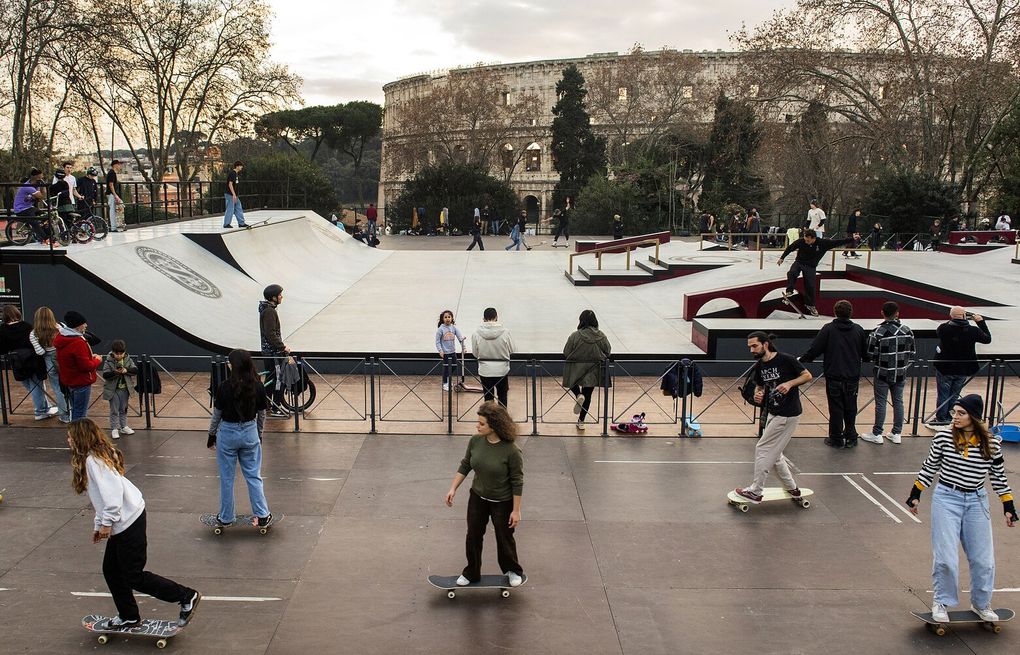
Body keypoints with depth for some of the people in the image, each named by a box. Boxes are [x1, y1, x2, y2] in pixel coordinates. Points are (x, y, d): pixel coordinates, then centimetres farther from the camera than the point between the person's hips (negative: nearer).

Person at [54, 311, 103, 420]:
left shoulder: (61, 338, 6)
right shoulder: (78, 342, -24)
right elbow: (86, 366, -23)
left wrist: (90, 357, 6)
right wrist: (97, 360, -5)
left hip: (68, 381, 9)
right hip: (81, 382, -9)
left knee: (75, 411, 20)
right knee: (80, 415, -2)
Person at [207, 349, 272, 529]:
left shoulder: (225, 387, -17)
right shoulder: (258, 387, -9)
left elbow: (217, 415, -7)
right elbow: (262, 415, 1)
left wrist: (211, 436, 7)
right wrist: (259, 435, 15)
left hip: (227, 433, -2)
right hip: (250, 433, 2)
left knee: (227, 478, 12)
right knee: (253, 476, 12)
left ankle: (226, 517, 23)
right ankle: (262, 516, 11)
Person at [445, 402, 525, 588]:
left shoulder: (511, 450, -27)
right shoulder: (475, 441, -12)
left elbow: (517, 482, -20)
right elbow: (465, 466, 2)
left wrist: (516, 510, -16)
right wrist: (453, 488, -2)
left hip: (502, 502, -5)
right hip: (477, 498, 5)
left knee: (504, 538, 13)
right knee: (473, 536, 13)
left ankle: (512, 570, 36)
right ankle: (471, 573, 30)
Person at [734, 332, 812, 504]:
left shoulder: (786, 360, -16)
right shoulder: (759, 367, 3)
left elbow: (807, 376, -7)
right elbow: (759, 386, 17)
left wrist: (790, 383, -23)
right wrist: (757, 394, -6)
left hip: (787, 415, -8)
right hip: (773, 413, 8)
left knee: (763, 449, -4)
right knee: (774, 453, 15)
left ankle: (755, 492, 6)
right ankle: (792, 489, 31)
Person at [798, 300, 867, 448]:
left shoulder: (828, 329, -9)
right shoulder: (858, 330, 0)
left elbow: (814, 350, -10)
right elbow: (865, 353, 8)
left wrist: (802, 359, 6)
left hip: (834, 376, -3)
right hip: (852, 377, 3)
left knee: (836, 409, 6)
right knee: (850, 409, 15)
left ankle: (836, 439, 13)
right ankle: (850, 438, 21)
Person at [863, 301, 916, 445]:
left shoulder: (878, 332, -16)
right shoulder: (907, 331, -1)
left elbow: (871, 354, -13)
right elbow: (912, 353, 5)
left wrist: (875, 360, 10)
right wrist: (905, 366, 18)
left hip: (883, 374, -4)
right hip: (900, 374, 4)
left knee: (880, 403, 3)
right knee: (898, 402, 13)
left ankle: (877, 434, 11)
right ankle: (897, 434, 20)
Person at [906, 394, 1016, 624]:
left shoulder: (992, 444, -5)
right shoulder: (943, 438, -8)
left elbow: (998, 477, 7)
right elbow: (929, 468, 5)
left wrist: (1008, 507, 8)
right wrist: (915, 494, 7)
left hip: (976, 502, 2)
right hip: (946, 499, -2)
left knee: (983, 559, 7)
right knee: (946, 558, -4)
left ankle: (981, 603, 30)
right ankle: (941, 603, 16)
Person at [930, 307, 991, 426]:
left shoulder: (944, 328, -19)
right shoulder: (973, 331, -14)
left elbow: (937, 331, 7)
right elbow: (988, 339, 5)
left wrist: (952, 321, 10)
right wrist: (981, 322, 11)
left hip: (945, 368, -2)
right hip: (963, 370, 2)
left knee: (943, 395, 10)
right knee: (954, 395, 15)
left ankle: (941, 419, 15)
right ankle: (950, 419, 21)